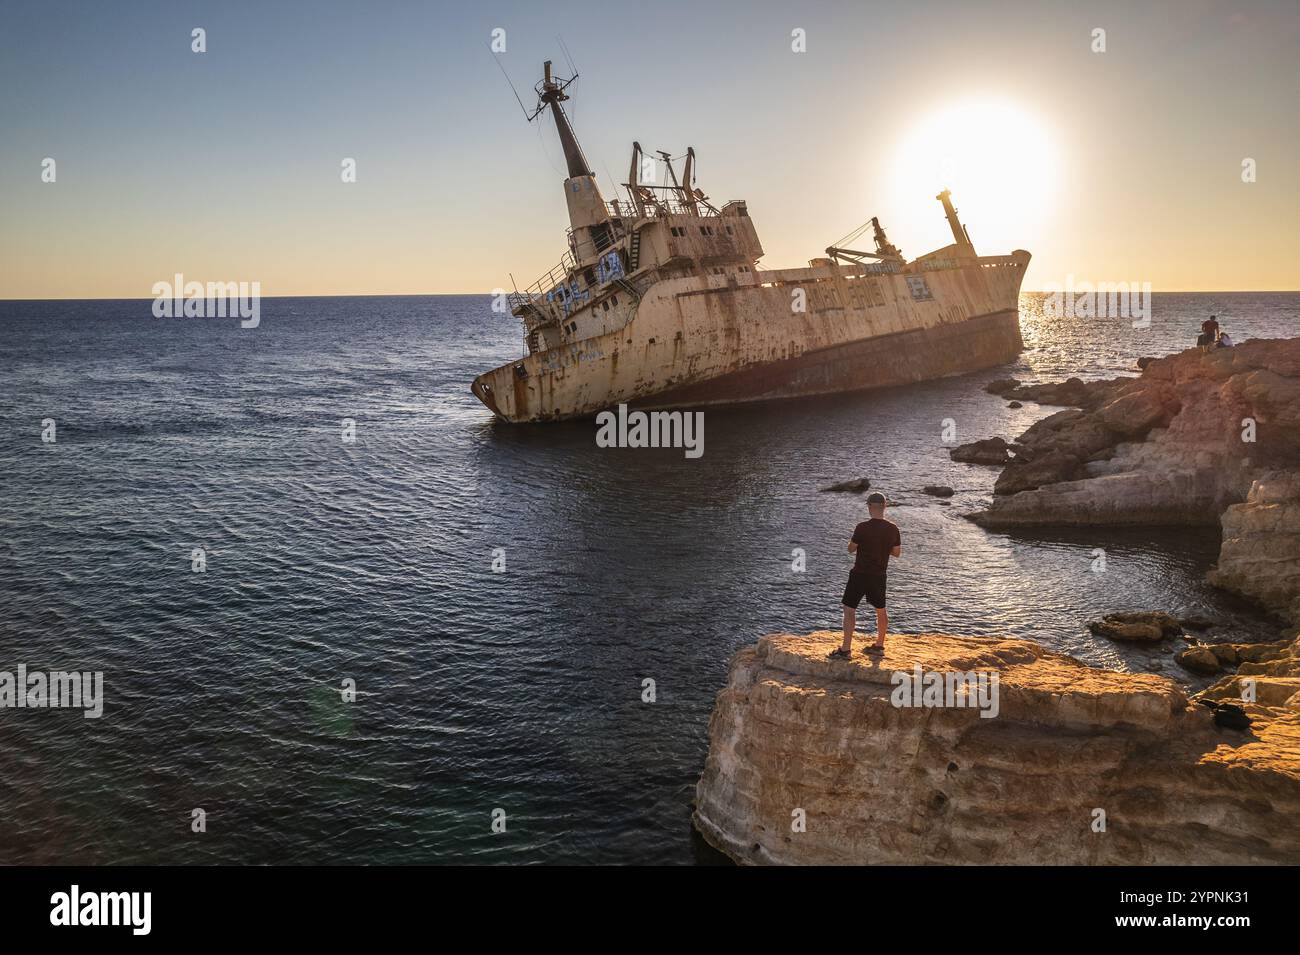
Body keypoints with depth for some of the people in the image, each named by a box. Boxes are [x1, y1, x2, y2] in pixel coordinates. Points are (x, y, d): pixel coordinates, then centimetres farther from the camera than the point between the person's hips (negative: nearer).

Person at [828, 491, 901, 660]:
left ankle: (845, 649, -5)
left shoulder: (862, 528, -18)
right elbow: (897, 552, 8)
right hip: (879, 576, 5)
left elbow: (851, 549, -7)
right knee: (881, 610, 20)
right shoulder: (892, 529, -3)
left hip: (860, 574, -5)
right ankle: (879, 646, 32)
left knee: (849, 609, -1)